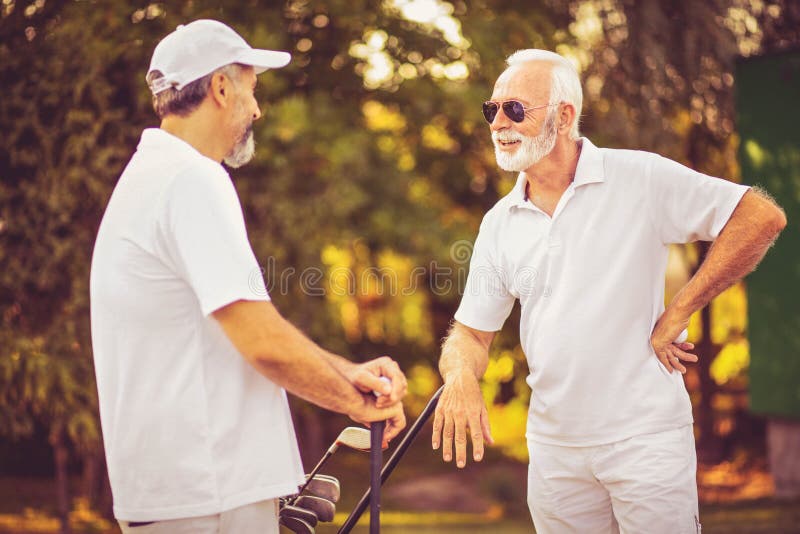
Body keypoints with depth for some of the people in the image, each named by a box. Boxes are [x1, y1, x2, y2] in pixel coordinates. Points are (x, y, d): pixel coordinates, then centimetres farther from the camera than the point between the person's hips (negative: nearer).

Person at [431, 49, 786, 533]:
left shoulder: (640, 178, -7)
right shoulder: (499, 225, 8)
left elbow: (762, 217, -11)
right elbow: (472, 332, 10)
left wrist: (677, 314, -12)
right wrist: (461, 375, -14)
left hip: (644, 438, -4)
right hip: (553, 447, 4)